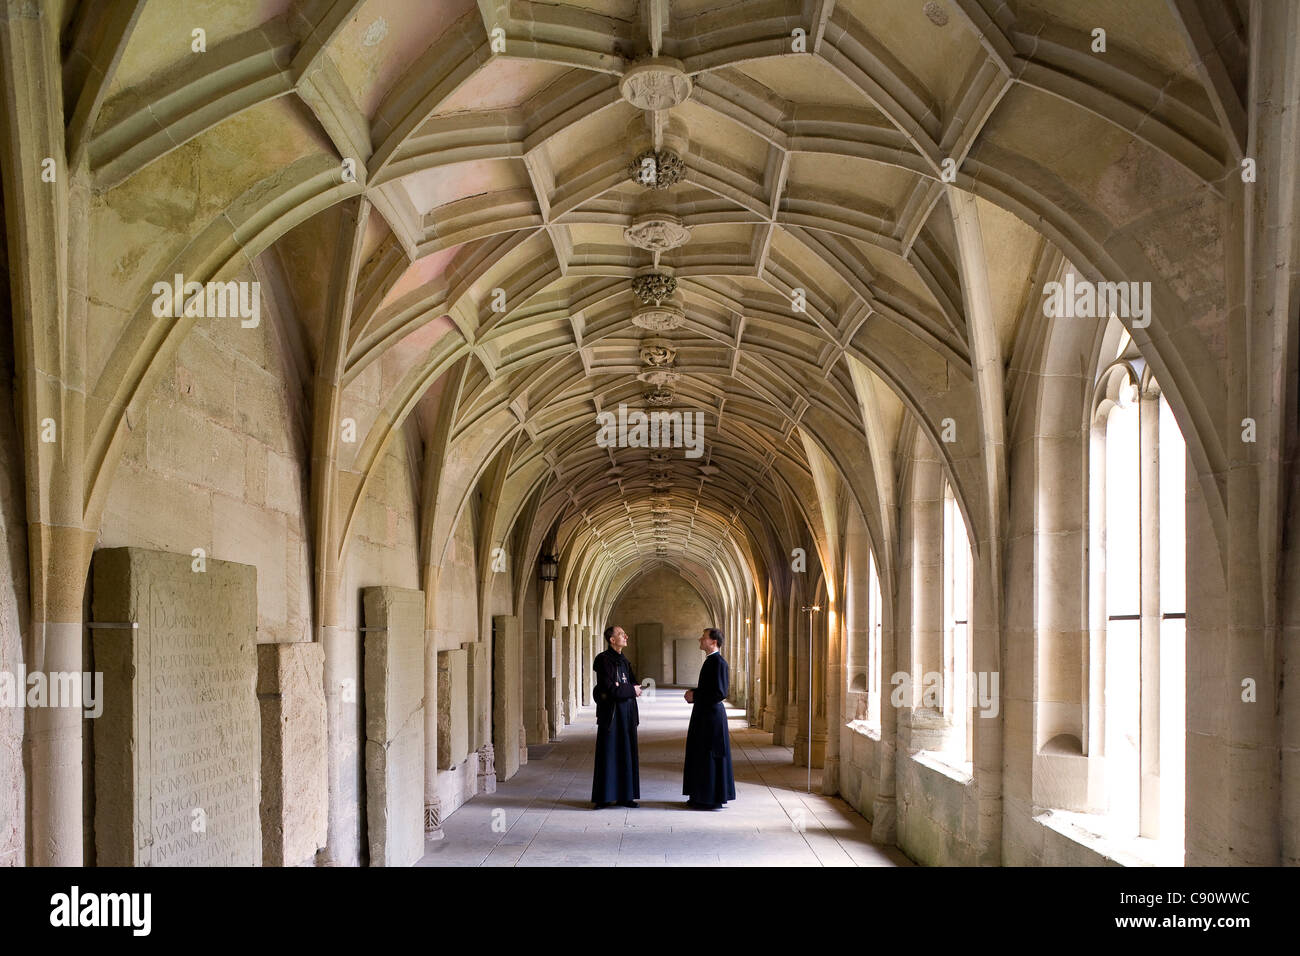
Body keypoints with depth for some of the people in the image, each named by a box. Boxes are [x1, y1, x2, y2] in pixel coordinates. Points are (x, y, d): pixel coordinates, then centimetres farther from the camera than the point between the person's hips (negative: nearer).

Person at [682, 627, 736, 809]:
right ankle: (701, 796, 21)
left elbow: (720, 693, -23)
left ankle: (713, 799, 5)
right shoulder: (710, 661, 13)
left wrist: (695, 696, -14)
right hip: (704, 715, 10)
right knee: (699, 755, 14)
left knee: (711, 758, -2)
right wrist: (694, 693, 6)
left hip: (712, 717, -10)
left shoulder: (718, 663, -17)